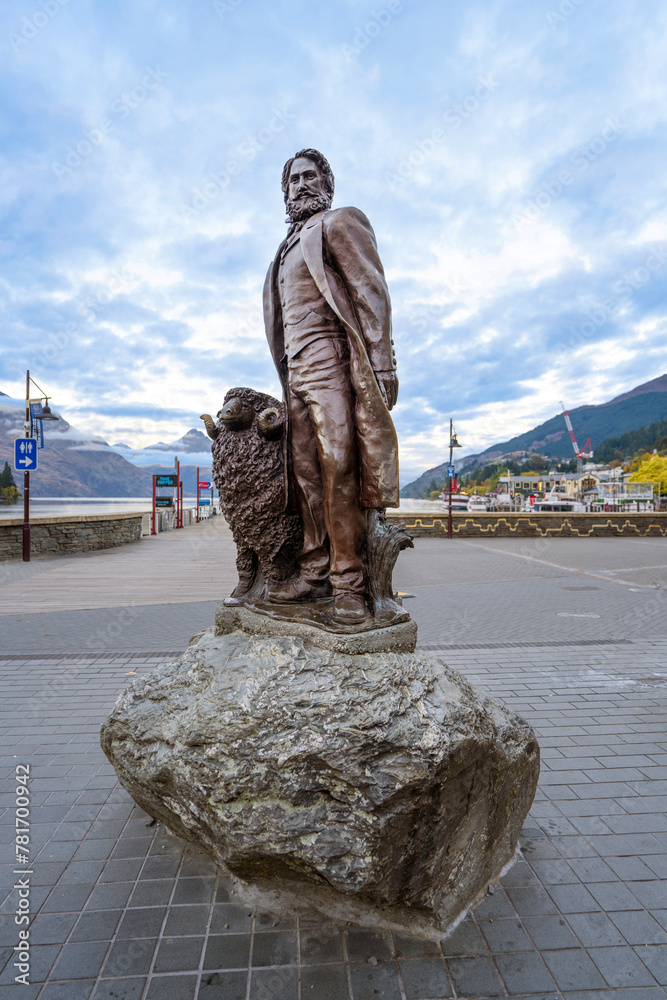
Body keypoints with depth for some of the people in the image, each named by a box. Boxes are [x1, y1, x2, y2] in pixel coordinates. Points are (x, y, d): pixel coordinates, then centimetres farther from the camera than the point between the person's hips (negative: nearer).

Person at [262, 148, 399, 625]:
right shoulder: (289, 246, 30)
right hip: (295, 371, 8)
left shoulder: (339, 222, 8)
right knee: (306, 473, 1)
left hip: (331, 362, -8)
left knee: (338, 470, -15)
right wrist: (287, 375, 17)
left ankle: (349, 583, -12)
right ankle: (315, 575, 4)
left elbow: (372, 292, -5)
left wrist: (380, 367, -17)